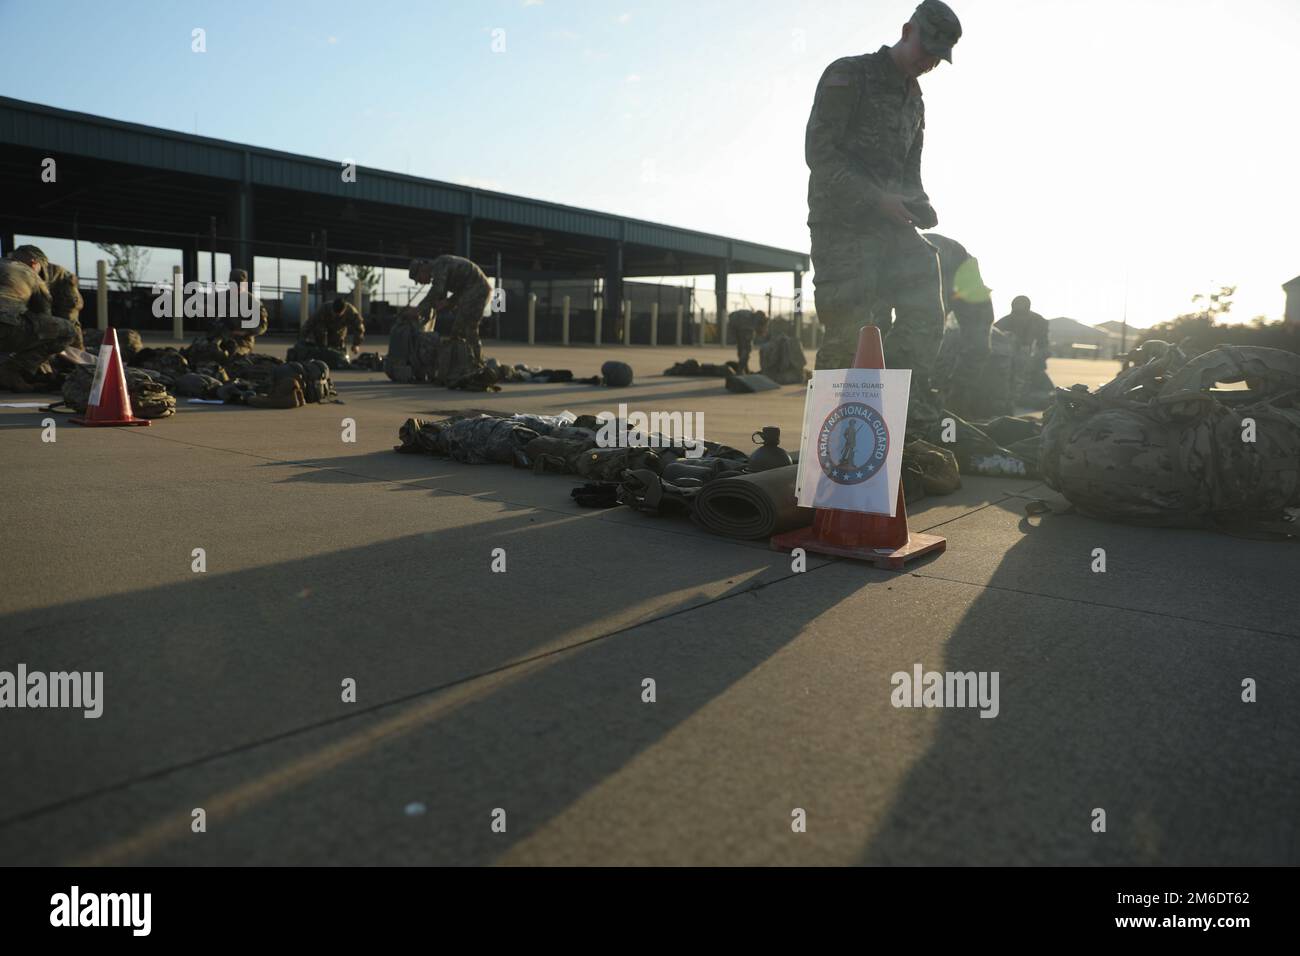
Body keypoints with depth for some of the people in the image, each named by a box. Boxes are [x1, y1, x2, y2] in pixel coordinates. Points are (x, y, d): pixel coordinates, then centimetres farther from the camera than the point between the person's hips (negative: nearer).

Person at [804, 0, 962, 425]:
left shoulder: (914, 100, 22)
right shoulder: (848, 75, -2)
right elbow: (819, 152, -12)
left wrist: (919, 205, 4)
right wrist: (876, 199, -19)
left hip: (890, 223, 8)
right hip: (844, 222, -7)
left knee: (925, 312, -5)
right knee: (850, 334, -11)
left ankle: (907, 406, -1)